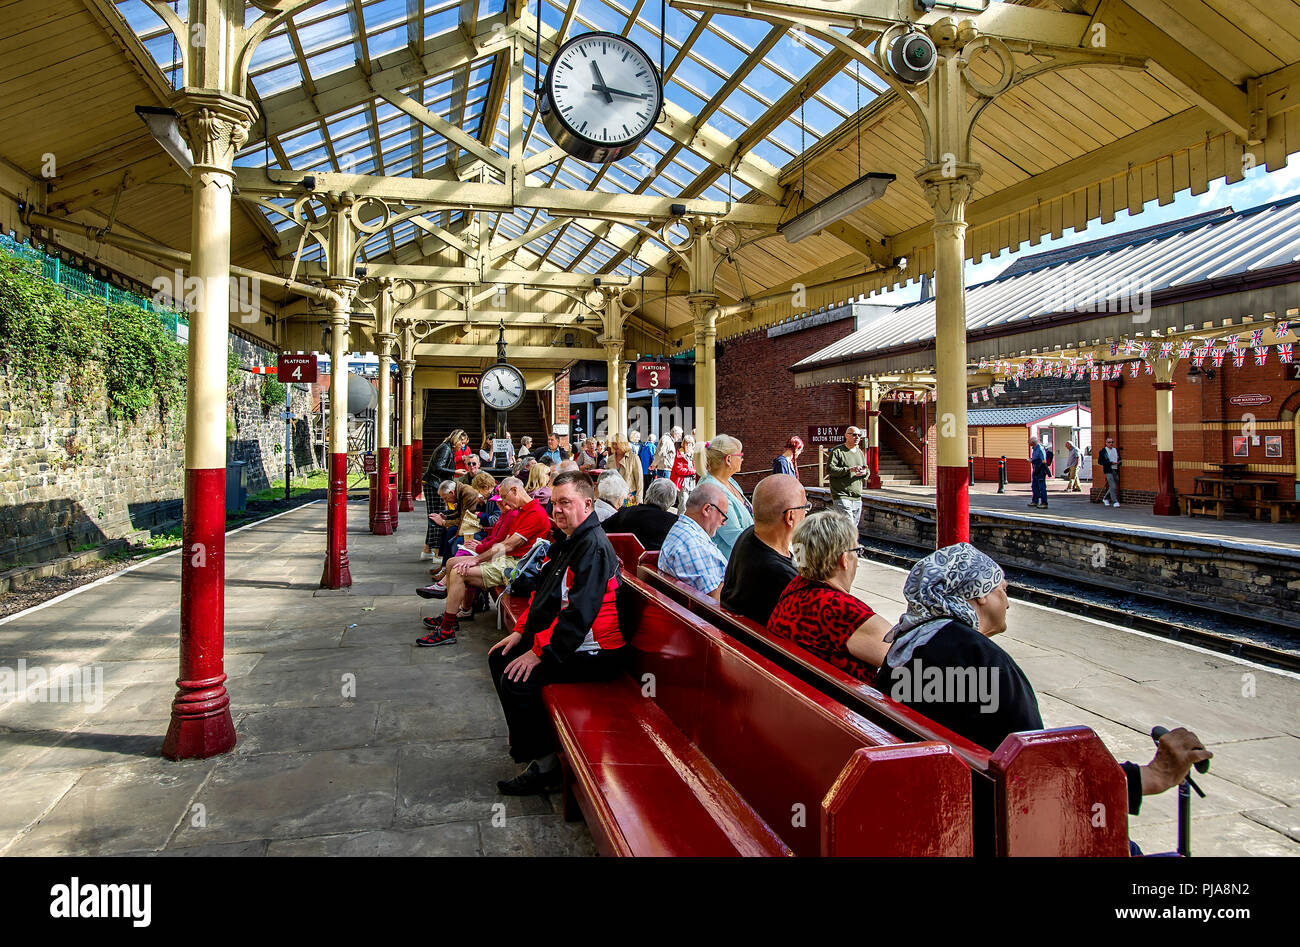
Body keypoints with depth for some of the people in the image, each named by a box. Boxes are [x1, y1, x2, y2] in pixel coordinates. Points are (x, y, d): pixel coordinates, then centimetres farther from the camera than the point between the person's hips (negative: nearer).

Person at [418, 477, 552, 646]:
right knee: (453, 563, 8)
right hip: (504, 559, 11)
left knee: (458, 572, -20)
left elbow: (508, 545, -19)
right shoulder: (520, 511, 18)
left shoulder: (536, 513, -16)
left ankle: (446, 631, -15)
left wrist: (476, 559, -15)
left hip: (514, 565, -11)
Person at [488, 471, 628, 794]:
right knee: (499, 658, 13)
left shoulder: (593, 546, -21)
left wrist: (539, 651, -24)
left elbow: (579, 612, -28)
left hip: (592, 652, -11)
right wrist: (521, 631, 9)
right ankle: (523, 738, 26)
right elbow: (543, 592, 19)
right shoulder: (565, 540, 12)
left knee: (516, 679, -21)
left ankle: (544, 762, -6)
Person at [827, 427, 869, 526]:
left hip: (857, 498, 8)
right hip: (842, 497, -8)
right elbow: (829, 469, -13)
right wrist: (849, 470, -22)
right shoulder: (838, 451, -4)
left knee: (854, 526, 11)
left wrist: (865, 472, -1)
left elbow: (868, 470, 25)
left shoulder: (860, 452, 18)